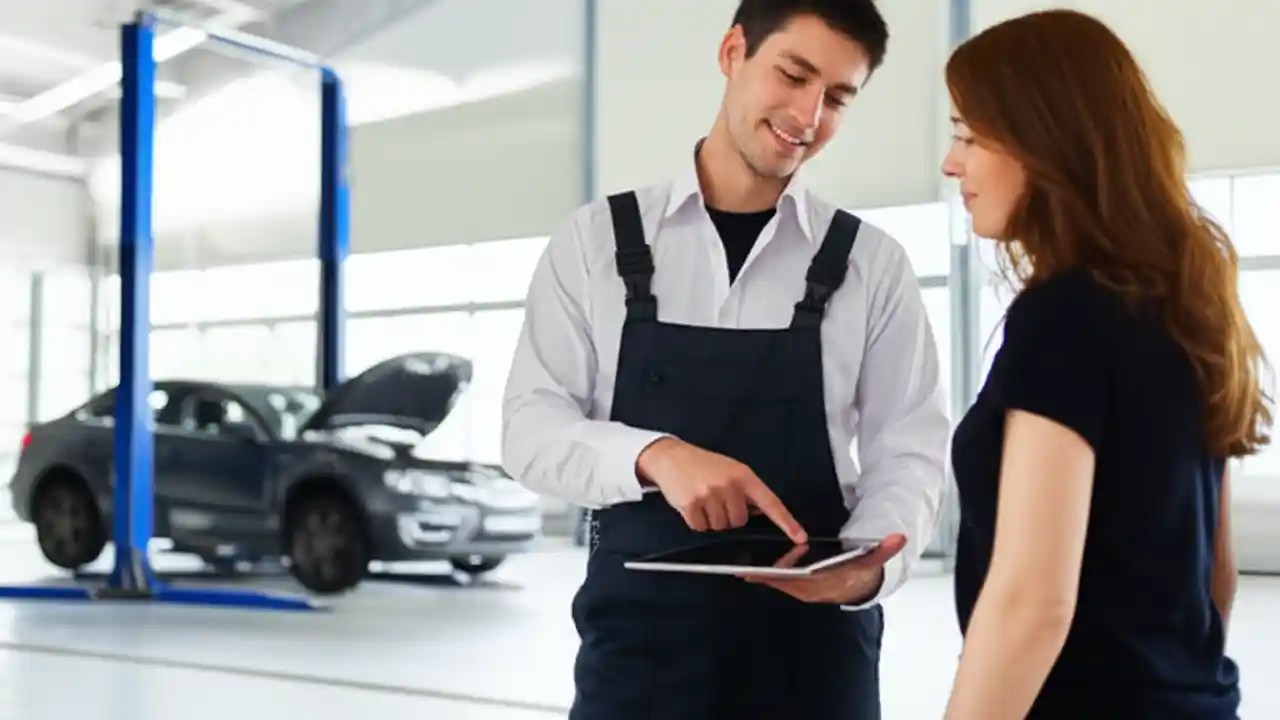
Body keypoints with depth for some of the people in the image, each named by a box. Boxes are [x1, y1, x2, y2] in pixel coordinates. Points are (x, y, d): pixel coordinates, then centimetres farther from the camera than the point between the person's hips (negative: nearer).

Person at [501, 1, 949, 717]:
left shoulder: (872, 263, 2)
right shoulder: (596, 240, 1)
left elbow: (908, 451, -1)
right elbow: (531, 428, -3)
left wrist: (868, 565, -23)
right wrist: (654, 454, -23)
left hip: (815, 642, 1)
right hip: (639, 638, 0)